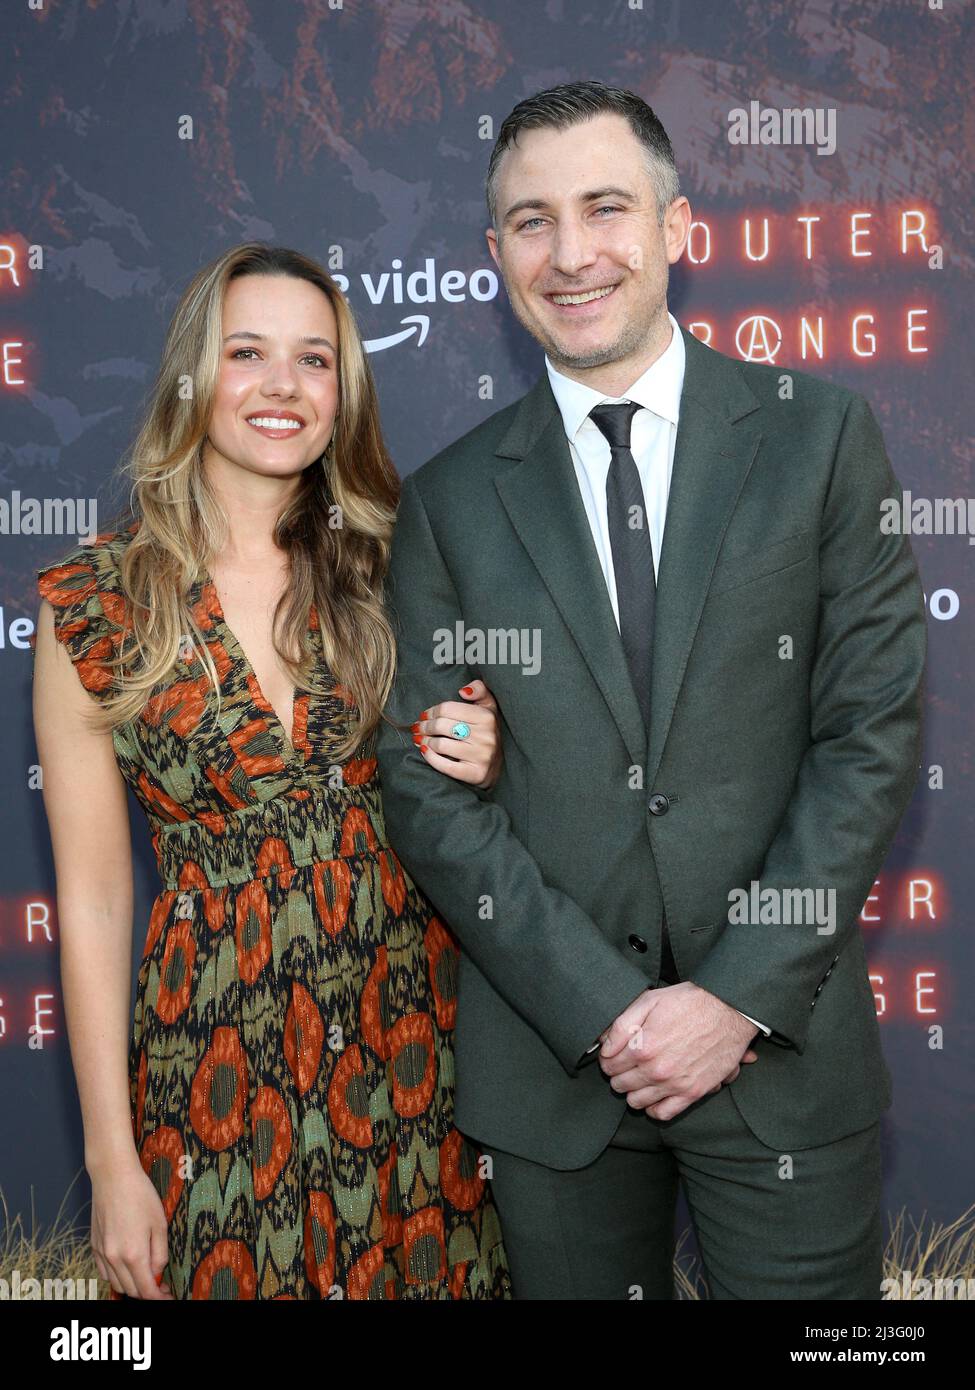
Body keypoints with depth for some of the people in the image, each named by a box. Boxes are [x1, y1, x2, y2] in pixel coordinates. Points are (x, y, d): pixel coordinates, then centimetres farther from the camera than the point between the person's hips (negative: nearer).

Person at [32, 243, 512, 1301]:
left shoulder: (383, 567, -1)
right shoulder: (91, 606, -7)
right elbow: (91, 901, -5)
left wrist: (474, 768, -10)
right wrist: (113, 1164, -4)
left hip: (407, 1028, 2)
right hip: (217, 1051, -2)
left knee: (426, 1266, 15)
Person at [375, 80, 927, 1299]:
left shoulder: (819, 437, 1)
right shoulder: (451, 500, 3)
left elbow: (874, 730, -4)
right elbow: (422, 786, -1)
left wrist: (743, 994, -11)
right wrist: (601, 1006, -10)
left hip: (782, 1045, -1)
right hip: (550, 1059, 1)